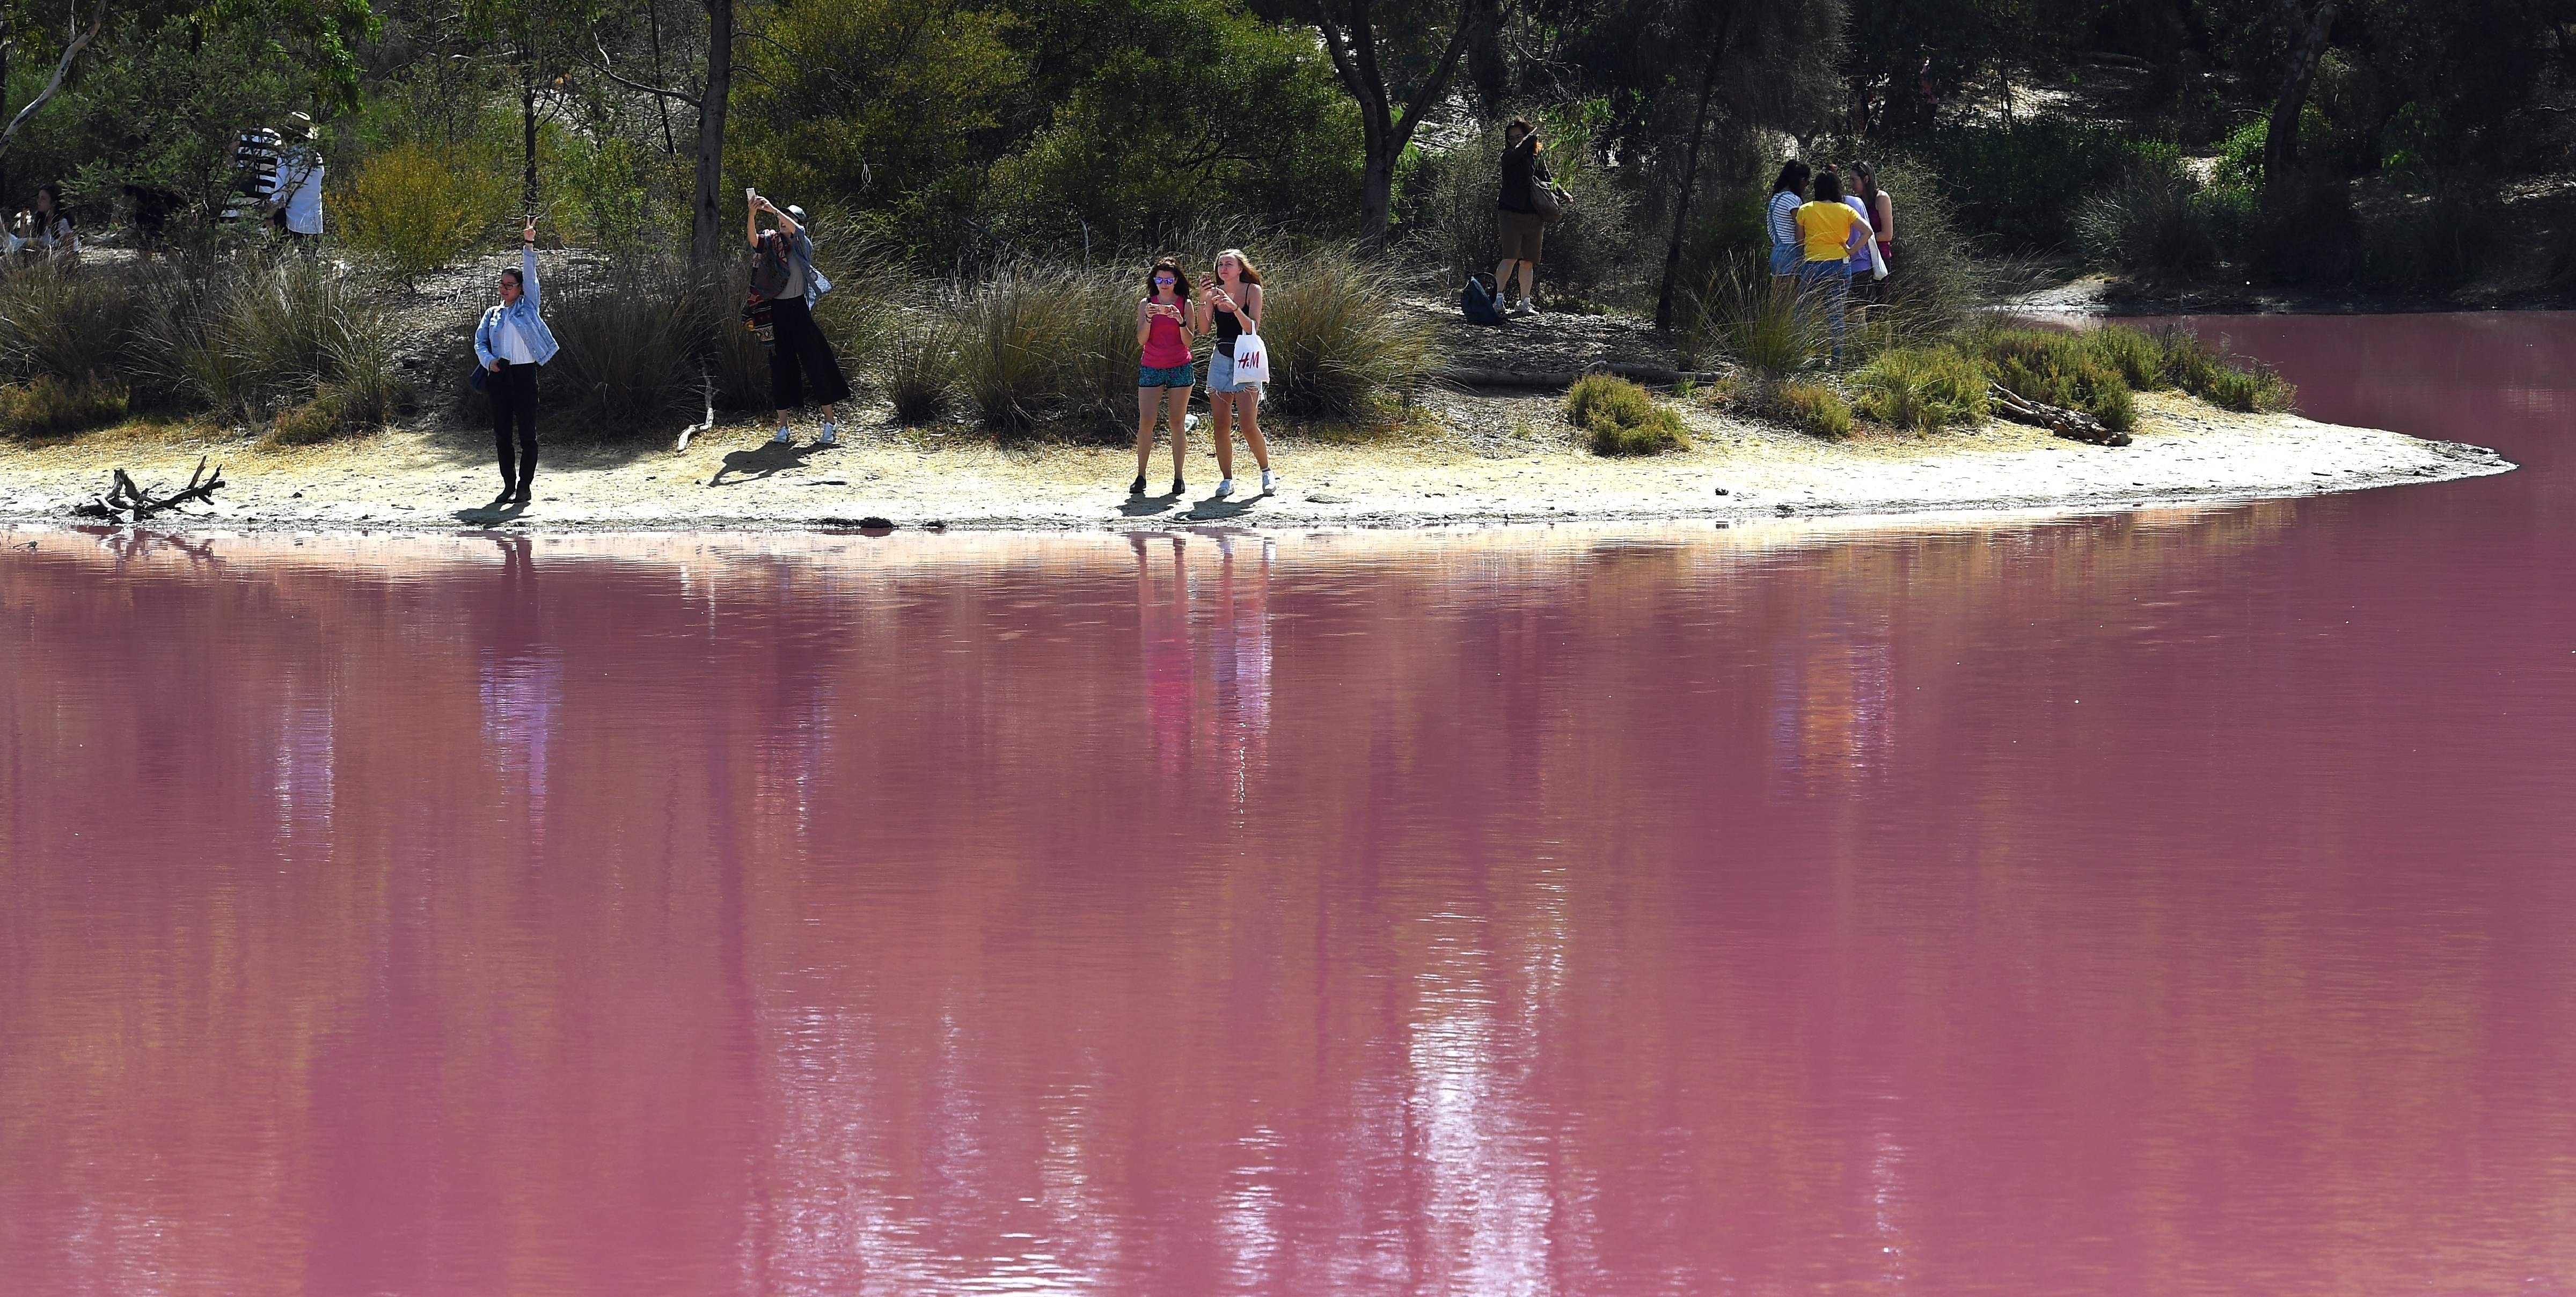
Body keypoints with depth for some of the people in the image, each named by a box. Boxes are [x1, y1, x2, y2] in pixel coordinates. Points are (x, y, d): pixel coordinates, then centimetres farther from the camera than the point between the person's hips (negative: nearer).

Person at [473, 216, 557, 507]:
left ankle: (524, 486, 1)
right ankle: (509, 485, 13)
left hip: (525, 374, -4)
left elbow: (530, 275, -3)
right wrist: (489, 360, -9)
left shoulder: (528, 306, 6)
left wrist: (529, 245, -14)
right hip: (500, 375, 4)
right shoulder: (492, 315, 15)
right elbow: (480, 342, 12)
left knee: (527, 433, -3)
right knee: (501, 433, 5)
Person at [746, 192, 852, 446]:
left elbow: (796, 229, -19)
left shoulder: (802, 245, 2)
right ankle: (782, 428, 8)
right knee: (781, 367, 4)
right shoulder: (772, 244, 7)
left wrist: (773, 210, -29)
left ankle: (830, 425, 0)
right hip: (778, 310, 2)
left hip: (799, 309, -2)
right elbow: (754, 239, -13)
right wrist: (753, 214, -29)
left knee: (816, 363, -3)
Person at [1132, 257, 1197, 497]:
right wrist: (1148, 318, -18)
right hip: (1151, 368, 0)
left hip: (1180, 369, 0)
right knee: (1145, 421, -7)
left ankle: (1178, 478, 3)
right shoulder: (1146, 305, 4)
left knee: (1178, 422, 0)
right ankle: (1141, 476, -3)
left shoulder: (1185, 305, 3)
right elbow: (1141, 340, -3)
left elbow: (1189, 341, -2)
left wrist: (1180, 321, -19)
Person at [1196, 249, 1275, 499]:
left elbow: (1253, 328, -13)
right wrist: (1203, 300, -17)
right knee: (1221, 426, 1)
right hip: (1221, 361, 4)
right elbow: (1204, 329, -4)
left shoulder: (1253, 290, -4)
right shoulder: (1214, 292, 4)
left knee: (1249, 426, -10)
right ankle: (1227, 479, 9)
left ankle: (1267, 472, 10)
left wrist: (1234, 307, -27)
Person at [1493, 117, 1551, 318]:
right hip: (1511, 214, -5)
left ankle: (1524, 302, 12)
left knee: (1528, 262, 7)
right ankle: (1499, 298, -14)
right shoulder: (1508, 156, 0)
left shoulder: (1537, 158, 13)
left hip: (1535, 217, 5)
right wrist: (1533, 135, -11)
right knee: (1511, 257, -16)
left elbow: (1547, 182, 18)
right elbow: (1518, 151, -22)